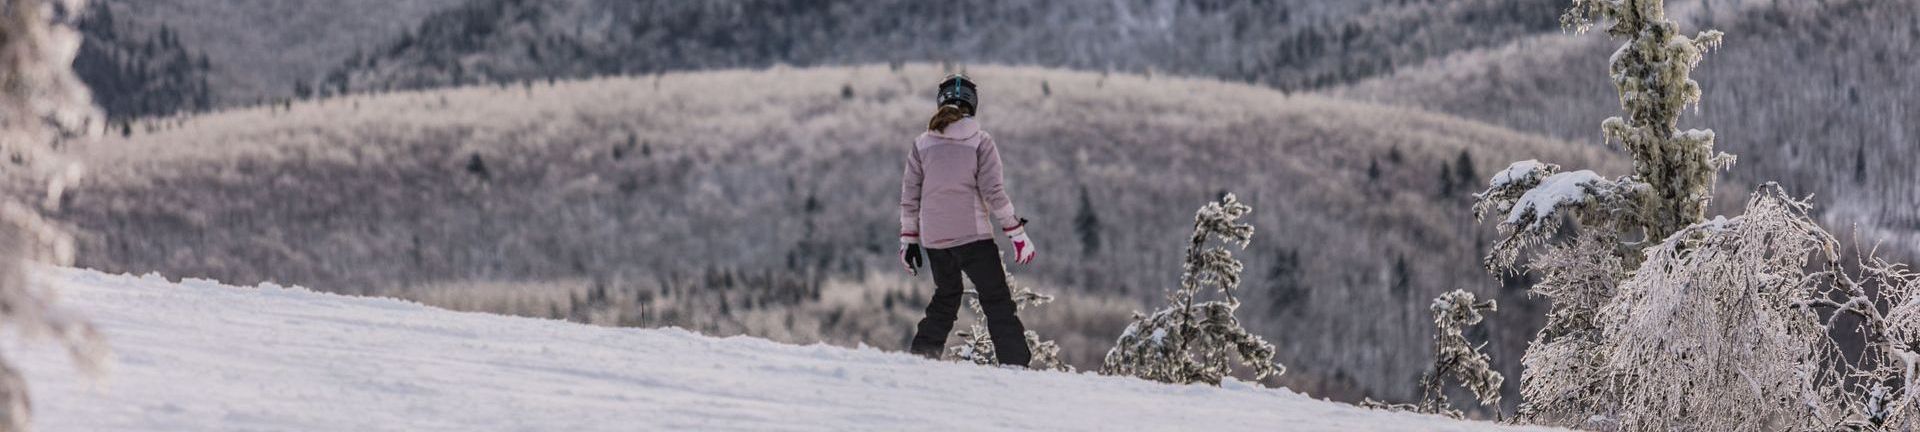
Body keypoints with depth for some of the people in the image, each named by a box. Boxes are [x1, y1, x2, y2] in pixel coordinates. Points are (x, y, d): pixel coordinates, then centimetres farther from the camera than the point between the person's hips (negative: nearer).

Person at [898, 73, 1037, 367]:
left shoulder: (922, 144, 5)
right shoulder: (980, 142, -5)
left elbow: (909, 197, 7)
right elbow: (994, 193, -9)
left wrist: (908, 240, 14)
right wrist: (1018, 233, -4)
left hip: (933, 239, 4)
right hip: (972, 236, -4)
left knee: (945, 299, 22)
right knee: (998, 303, 0)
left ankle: (919, 357, 16)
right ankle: (1015, 363, -10)